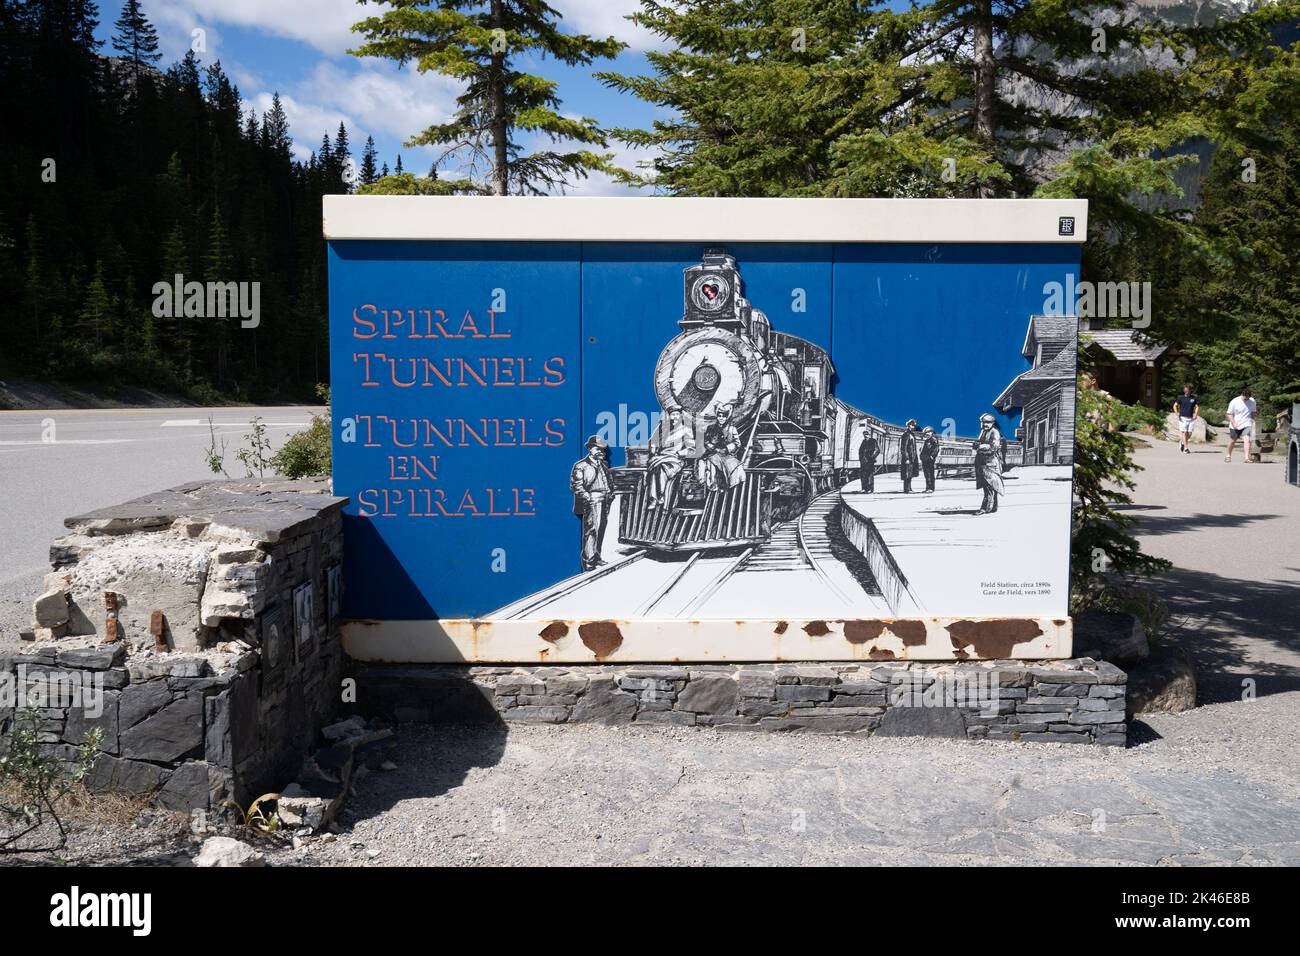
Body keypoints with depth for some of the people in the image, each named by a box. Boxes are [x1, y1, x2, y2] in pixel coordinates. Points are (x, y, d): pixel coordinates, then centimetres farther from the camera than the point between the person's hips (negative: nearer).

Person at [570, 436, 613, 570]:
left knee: (601, 529, 10)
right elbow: (575, 484, -10)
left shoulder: (603, 465, 19)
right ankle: (588, 561, -10)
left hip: (604, 502, 7)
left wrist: (610, 492, 10)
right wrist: (587, 497, -18)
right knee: (591, 530, -11)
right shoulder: (581, 466, -3)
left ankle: (596, 557, 21)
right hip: (591, 502, -7)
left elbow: (610, 481, 28)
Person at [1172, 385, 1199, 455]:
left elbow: (1197, 406, 15)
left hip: (1191, 418, 2)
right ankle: (1186, 448, -7)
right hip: (1183, 418, -2)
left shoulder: (1194, 398, 7)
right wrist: (1177, 414, -10)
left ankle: (1183, 443, 30)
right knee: (1184, 433, -7)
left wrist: (1195, 415, 2)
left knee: (1189, 434, 3)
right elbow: (1175, 406, 1)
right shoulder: (1181, 398, 2)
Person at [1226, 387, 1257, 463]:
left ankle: (1247, 457, -23)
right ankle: (1228, 455, 34)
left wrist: (1252, 421, 14)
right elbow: (1229, 414, -7)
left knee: (1247, 439, -18)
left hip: (1246, 425, 1)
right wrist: (1233, 423, -18)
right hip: (1235, 425, -1)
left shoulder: (1252, 401, 2)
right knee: (1232, 441, 11)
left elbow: (1253, 412, 18)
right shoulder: (1234, 402, -10)